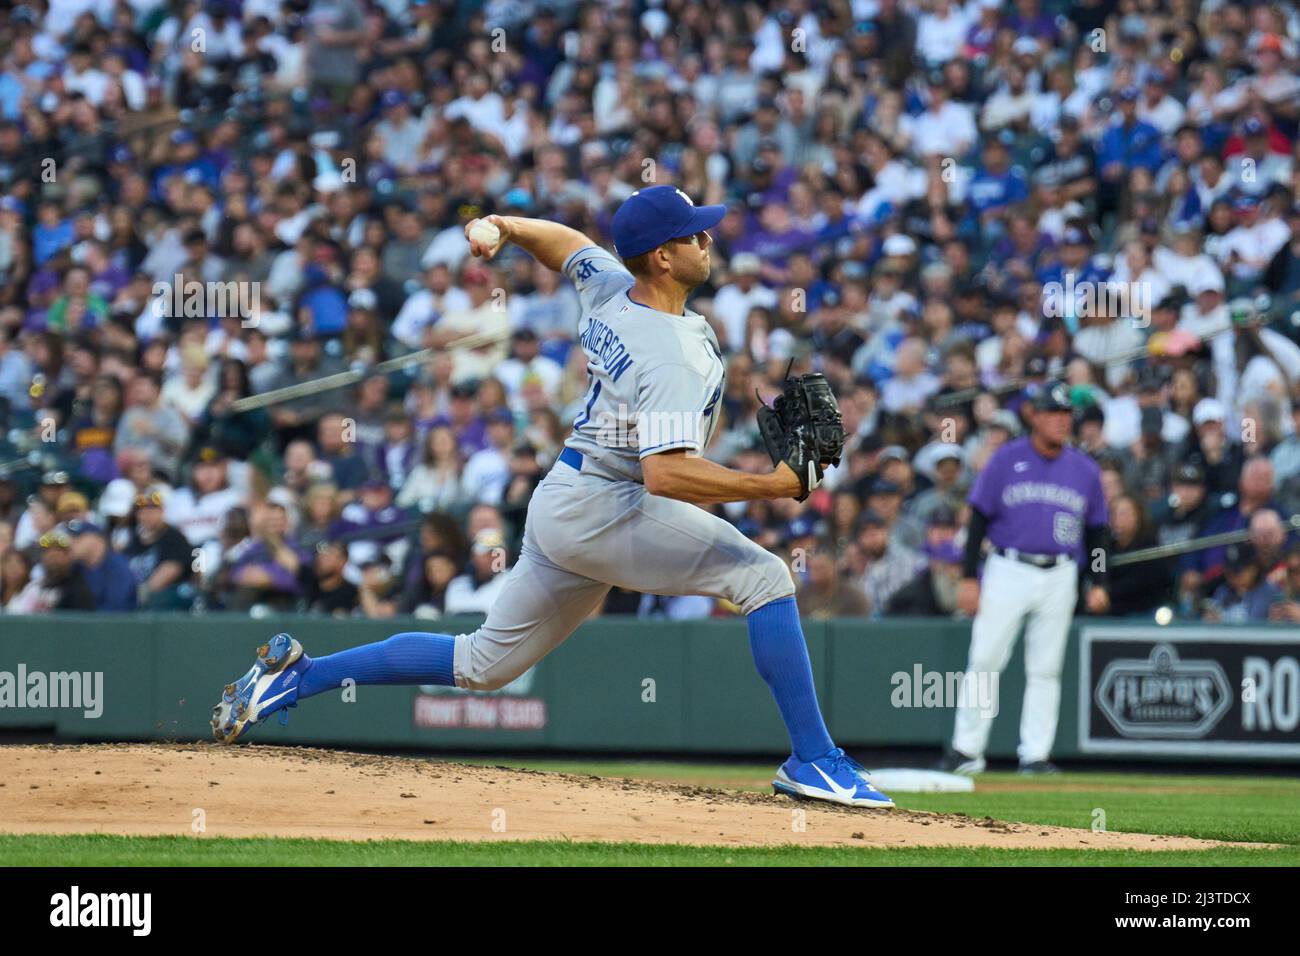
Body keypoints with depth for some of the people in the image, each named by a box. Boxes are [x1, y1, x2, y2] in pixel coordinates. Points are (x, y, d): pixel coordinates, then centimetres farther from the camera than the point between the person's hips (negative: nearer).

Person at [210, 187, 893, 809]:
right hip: (604, 507, -9)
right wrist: (775, 486, -36)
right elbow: (665, 474, -34)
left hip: (562, 505, 9)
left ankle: (296, 676, 19)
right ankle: (813, 760, -20)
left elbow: (561, 242, 29)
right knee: (764, 578, -15)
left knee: (482, 665, 18)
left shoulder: (610, 289, 7)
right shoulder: (674, 356, -22)